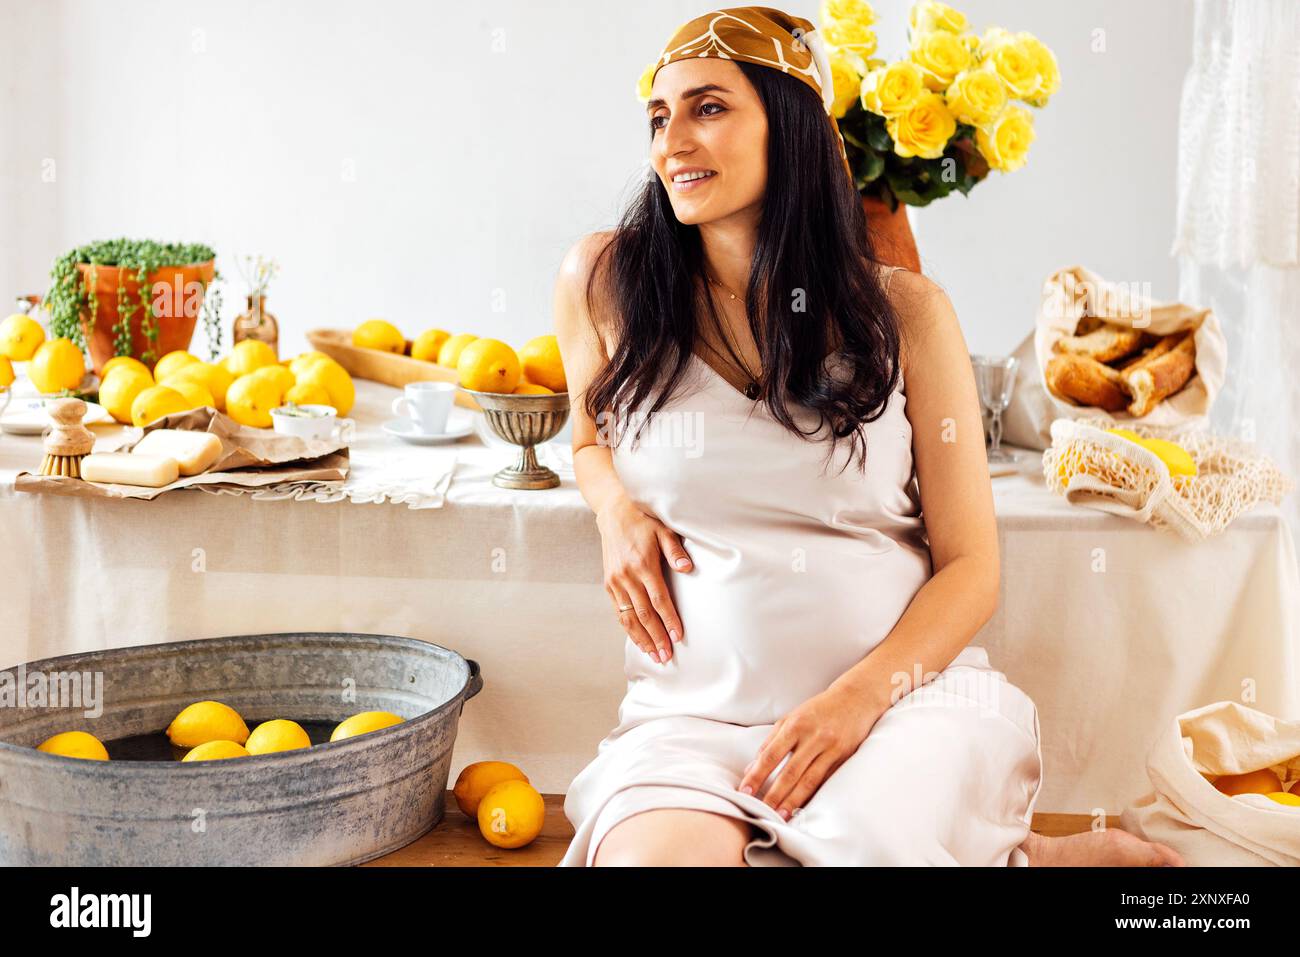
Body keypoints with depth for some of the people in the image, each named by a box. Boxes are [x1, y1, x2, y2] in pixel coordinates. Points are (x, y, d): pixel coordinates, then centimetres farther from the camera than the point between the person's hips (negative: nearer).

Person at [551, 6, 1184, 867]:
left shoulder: (904, 310, 3)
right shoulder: (604, 281, 4)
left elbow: (971, 566, 3)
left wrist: (862, 693, -14)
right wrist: (617, 511, 1)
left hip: (908, 687, -2)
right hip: (695, 714, 2)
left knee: (858, 840, -34)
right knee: (653, 853, -30)